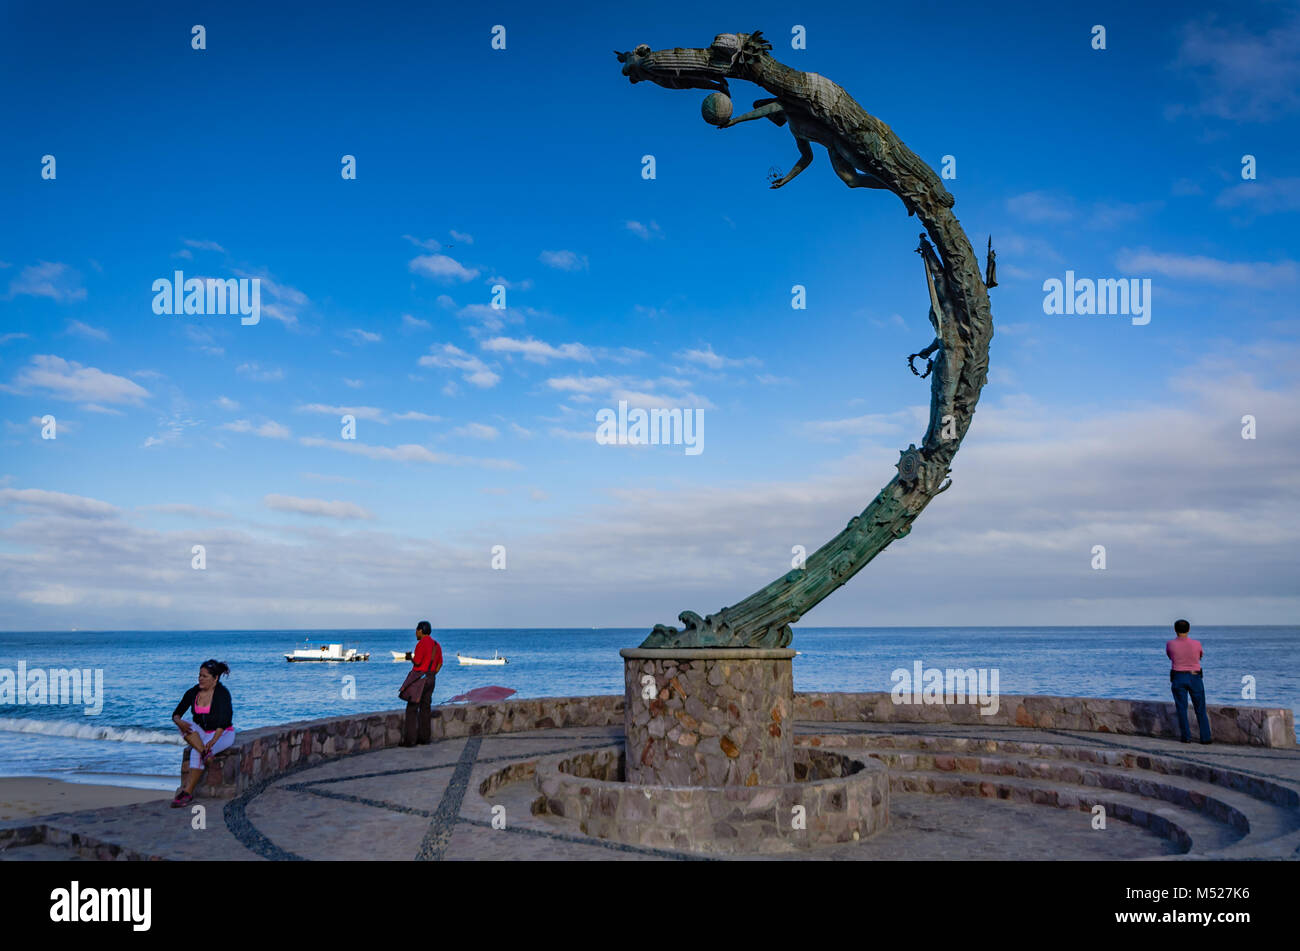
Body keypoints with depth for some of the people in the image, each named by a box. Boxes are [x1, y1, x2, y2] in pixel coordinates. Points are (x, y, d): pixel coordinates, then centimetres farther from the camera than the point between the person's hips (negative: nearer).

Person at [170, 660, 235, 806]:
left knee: (196, 753, -30)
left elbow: (223, 721, -25)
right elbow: (176, 713, -1)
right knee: (188, 725, -26)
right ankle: (206, 754, -38)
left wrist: (213, 741, -40)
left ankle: (187, 792, -29)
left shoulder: (222, 693, -15)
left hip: (222, 733, -5)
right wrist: (179, 722, -26)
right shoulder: (193, 692, 0)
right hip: (201, 733, 5)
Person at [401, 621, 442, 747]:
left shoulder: (422, 643, -14)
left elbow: (417, 662, -18)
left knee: (412, 708, -5)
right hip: (431, 678, 8)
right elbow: (440, 663, 15)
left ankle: (410, 739, -7)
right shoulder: (436, 644, 12)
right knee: (426, 708, 11)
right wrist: (432, 675, 16)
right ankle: (424, 737, 12)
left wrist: (412, 658, 3)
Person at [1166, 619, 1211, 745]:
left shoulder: (1170, 645, -8)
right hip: (1195, 678, 1)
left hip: (1178, 679, -1)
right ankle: (1205, 737, 10)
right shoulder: (1196, 644, -7)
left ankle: (1186, 737, 5)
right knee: (1200, 710, 10)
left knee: (1182, 709, 6)